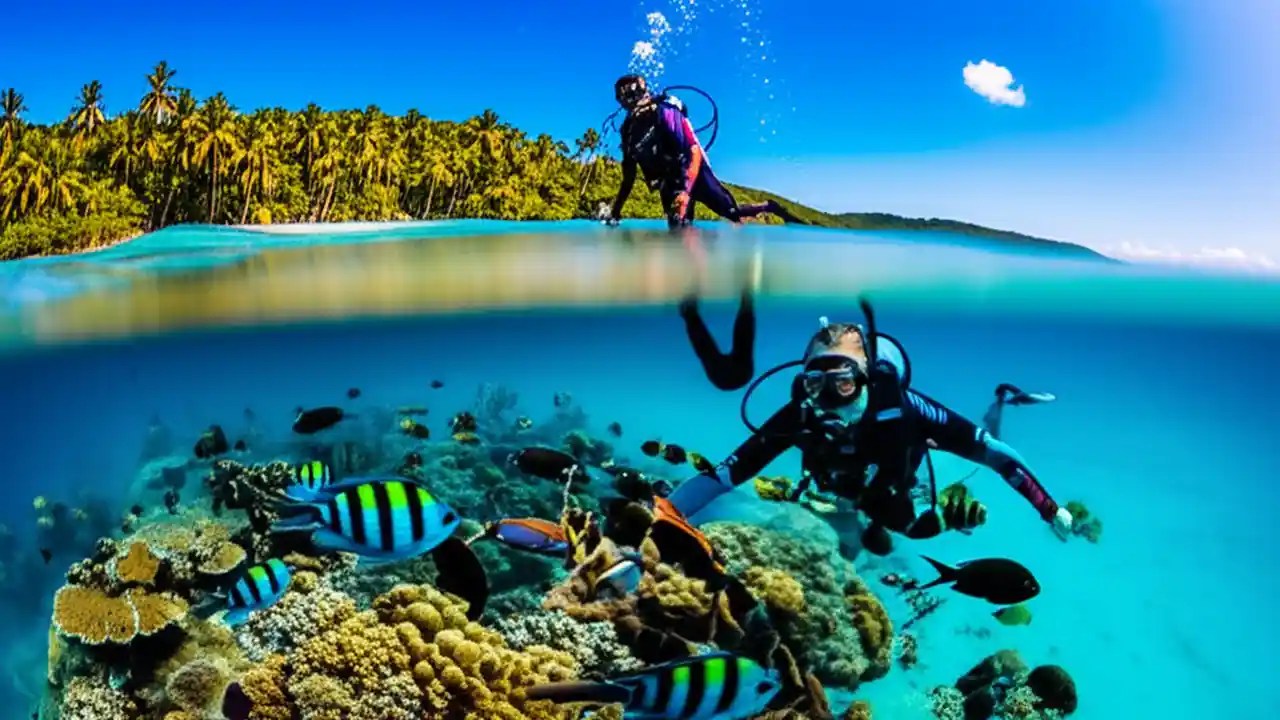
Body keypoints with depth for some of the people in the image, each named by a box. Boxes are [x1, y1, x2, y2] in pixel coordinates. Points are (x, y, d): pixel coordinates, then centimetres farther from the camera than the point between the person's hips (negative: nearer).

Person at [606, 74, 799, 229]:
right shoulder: (628, 131, -1)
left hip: (693, 173, -6)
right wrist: (615, 211, 1)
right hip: (670, 183, 6)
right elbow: (628, 178, 6)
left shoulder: (665, 113, -18)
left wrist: (686, 190, -36)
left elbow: (695, 151, -24)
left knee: (733, 213, -4)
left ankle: (772, 207, 21)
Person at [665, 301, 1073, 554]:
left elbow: (989, 450, -34)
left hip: (898, 490, -1)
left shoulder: (899, 404, -44)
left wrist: (1049, 509, -28)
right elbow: (722, 475, -43)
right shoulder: (801, 417, -41)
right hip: (845, 495, 2)